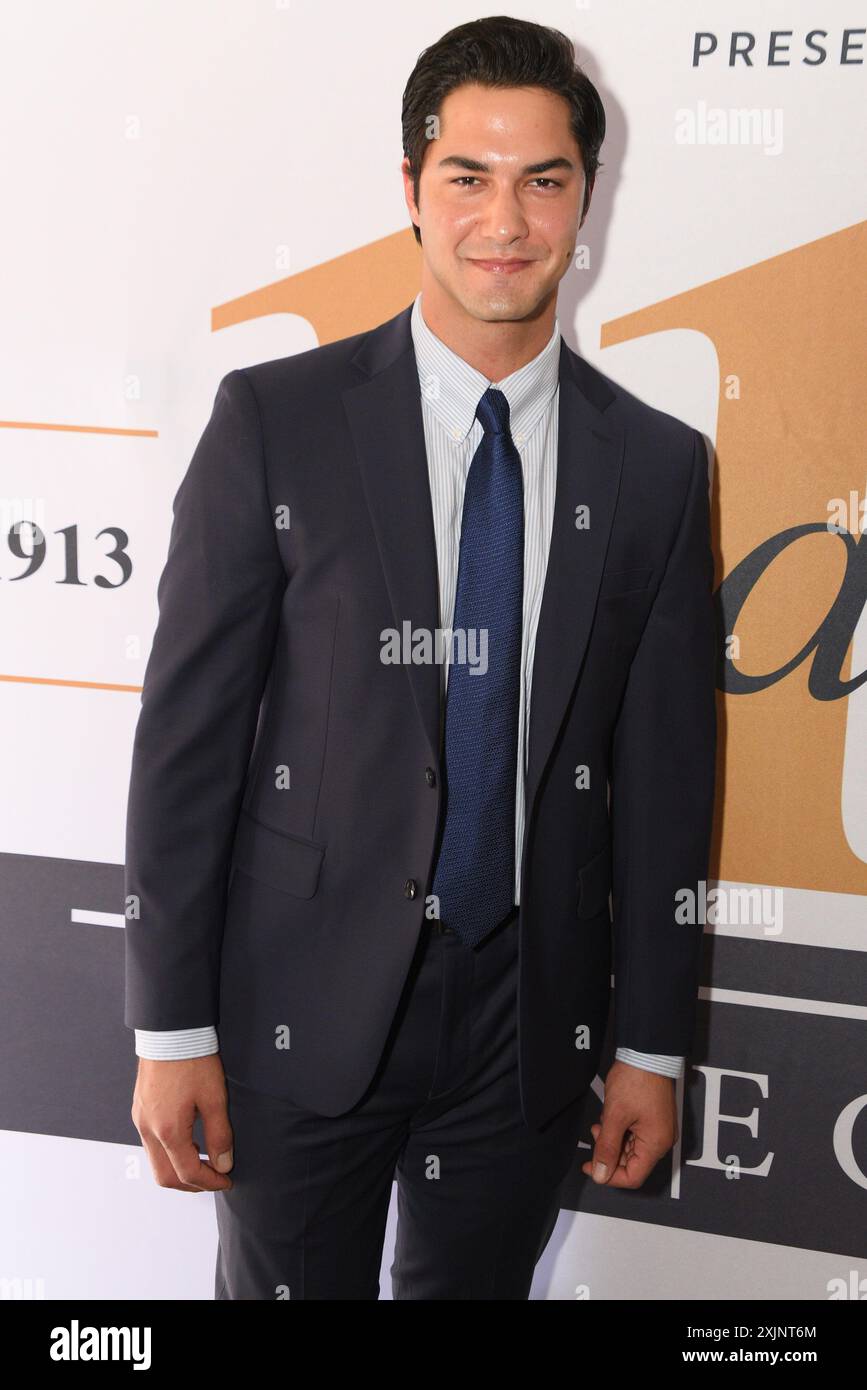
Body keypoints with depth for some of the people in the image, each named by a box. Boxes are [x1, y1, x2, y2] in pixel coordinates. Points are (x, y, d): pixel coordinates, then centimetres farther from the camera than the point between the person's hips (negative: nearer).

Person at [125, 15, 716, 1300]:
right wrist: (172, 1027, -7)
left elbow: (663, 773, 4)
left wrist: (651, 1046, 6)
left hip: (529, 1016, 2)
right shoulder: (277, 420, -7)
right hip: (306, 1003, -2)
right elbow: (188, 730, -6)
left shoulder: (656, 466, 1)